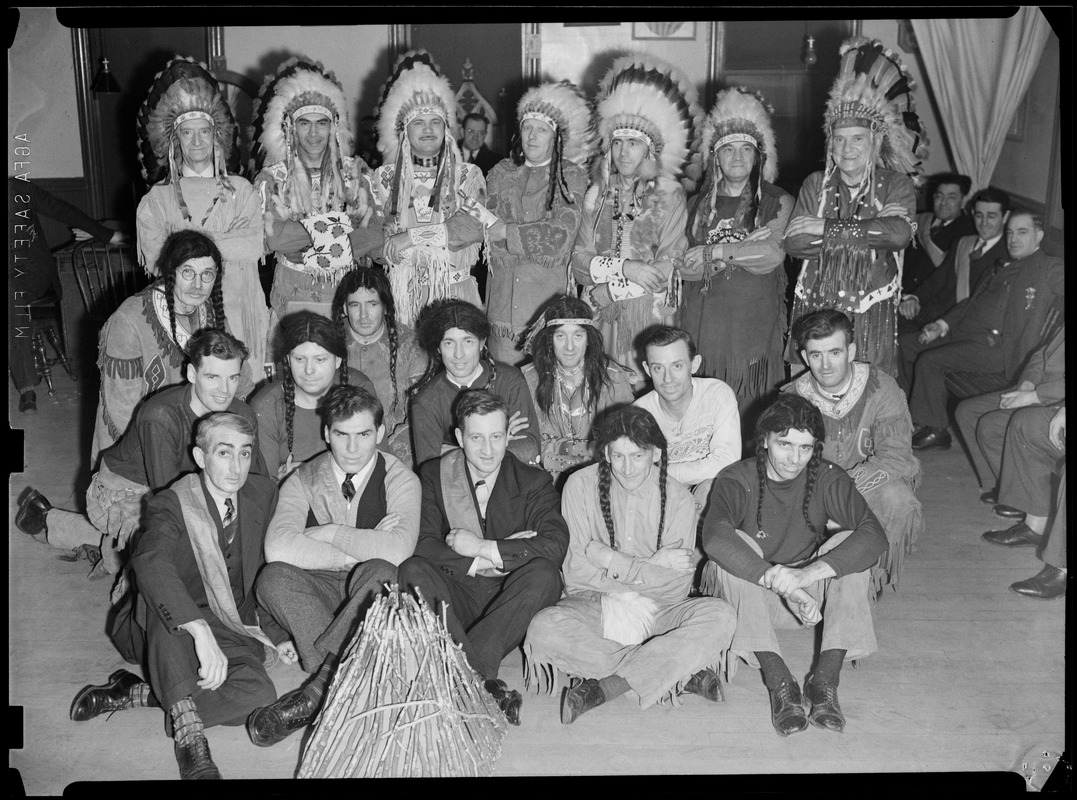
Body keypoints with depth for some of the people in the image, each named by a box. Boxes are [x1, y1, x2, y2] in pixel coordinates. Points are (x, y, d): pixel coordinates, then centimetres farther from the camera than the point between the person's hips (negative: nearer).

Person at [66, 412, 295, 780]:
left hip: (235, 630, 3)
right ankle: (189, 737, -38)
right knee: (163, 604, -38)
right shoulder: (172, 504, -14)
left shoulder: (264, 493, 0)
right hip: (173, 631, -3)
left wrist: (276, 632, 4)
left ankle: (137, 693, -18)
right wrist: (201, 632, -50)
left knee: (258, 693, -29)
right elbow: (150, 564, -36)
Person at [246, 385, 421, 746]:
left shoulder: (400, 480, -4)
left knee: (379, 572, -35)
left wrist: (331, 533, -15)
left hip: (371, 594, -2)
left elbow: (398, 550, -24)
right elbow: (278, 547, -20)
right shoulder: (304, 481, 0)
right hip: (318, 592, 2)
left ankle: (316, 691, -37)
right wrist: (359, 551, -20)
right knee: (273, 577, -27)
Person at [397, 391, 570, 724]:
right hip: (455, 597, 1)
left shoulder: (534, 482, 2)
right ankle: (487, 684, -42)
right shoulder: (433, 475, 5)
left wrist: (482, 549, -18)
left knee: (543, 573, -31)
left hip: (509, 603, -1)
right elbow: (423, 545, -10)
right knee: (412, 569, -28)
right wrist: (503, 554, -16)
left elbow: (554, 547, -16)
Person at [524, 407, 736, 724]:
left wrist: (614, 561, -16)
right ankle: (681, 673, -25)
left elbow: (677, 587, -9)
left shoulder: (678, 499, -3)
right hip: (593, 605, -1)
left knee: (719, 616, -27)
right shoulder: (581, 485, -4)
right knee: (544, 629, -32)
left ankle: (605, 686, -25)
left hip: (657, 609, 1)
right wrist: (650, 568, -14)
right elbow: (576, 569, -9)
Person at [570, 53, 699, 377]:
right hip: (600, 316, 3)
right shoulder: (597, 194, 9)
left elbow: (664, 271, -10)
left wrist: (606, 289, -10)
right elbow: (579, 261, 1)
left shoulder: (670, 197, -2)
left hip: (649, 314, -3)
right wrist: (625, 267, -14)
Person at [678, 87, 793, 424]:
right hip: (702, 323, 2)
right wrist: (743, 250, -9)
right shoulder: (697, 204, 12)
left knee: (749, 413, -1)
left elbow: (772, 255, -10)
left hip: (755, 324, -2)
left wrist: (712, 252, -6)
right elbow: (682, 267, 0)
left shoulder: (778, 202, 6)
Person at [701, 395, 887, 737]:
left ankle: (825, 679, -27)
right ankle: (778, 681, -34)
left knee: (848, 544, -24)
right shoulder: (737, 481, -16)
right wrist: (783, 585, -47)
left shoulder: (828, 479, -10)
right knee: (734, 546, -31)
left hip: (810, 590, 2)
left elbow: (875, 536, -25)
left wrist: (807, 573, -41)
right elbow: (714, 537, -37)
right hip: (750, 597, -2)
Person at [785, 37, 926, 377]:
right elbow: (794, 242, -5)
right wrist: (870, 233, -11)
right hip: (815, 312, 2)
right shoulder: (815, 184, 9)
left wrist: (828, 228, -12)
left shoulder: (896, 184, 4)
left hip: (871, 315, -1)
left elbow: (900, 234, -16)